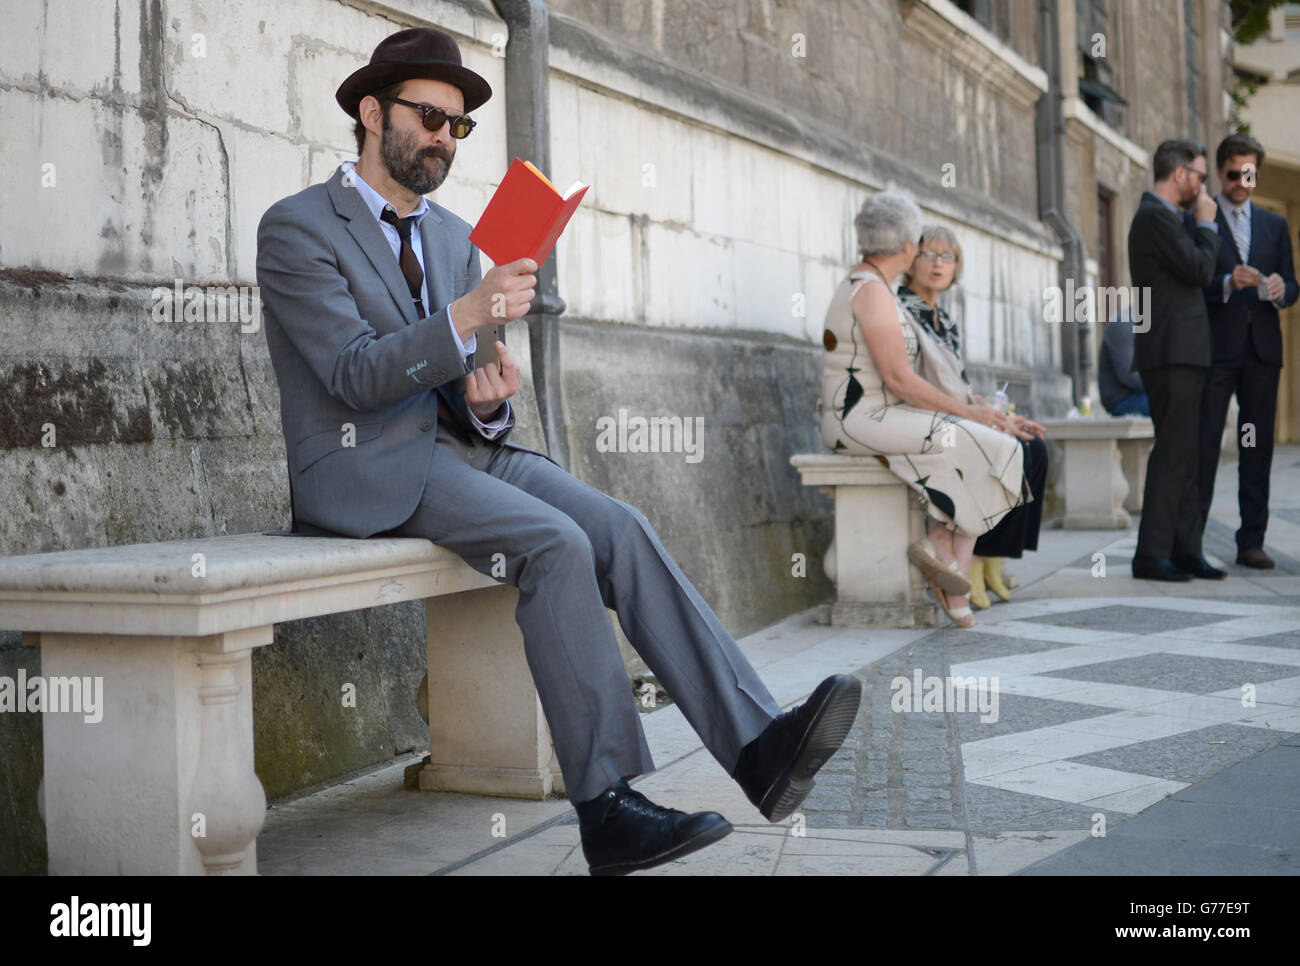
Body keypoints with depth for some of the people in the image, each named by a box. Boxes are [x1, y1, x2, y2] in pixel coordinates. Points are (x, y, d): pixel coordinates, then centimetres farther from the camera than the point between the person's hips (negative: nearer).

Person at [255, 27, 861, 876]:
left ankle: (757, 745, -28)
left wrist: (489, 400, -7)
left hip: (456, 447, 7)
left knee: (620, 528, -19)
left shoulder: (454, 237, 18)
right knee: (555, 544, -29)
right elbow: (354, 374, -16)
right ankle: (607, 807, -28)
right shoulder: (297, 228, -4)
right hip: (364, 465, -7)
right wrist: (468, 315, -29)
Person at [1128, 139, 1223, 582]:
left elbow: (1192, 276, 23)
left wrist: (1200, 225, 14)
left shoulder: (1162, 216, 21)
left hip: (1181, 354, 11)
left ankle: (1185, 550, 12)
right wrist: (1206, 223, -4)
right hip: (1170, 353, -11)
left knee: (1184, 457, 10)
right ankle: (1152, 555, -9)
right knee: (1172, 454, -10)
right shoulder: (1156, 216, -12)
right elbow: (1200, 271, -18)